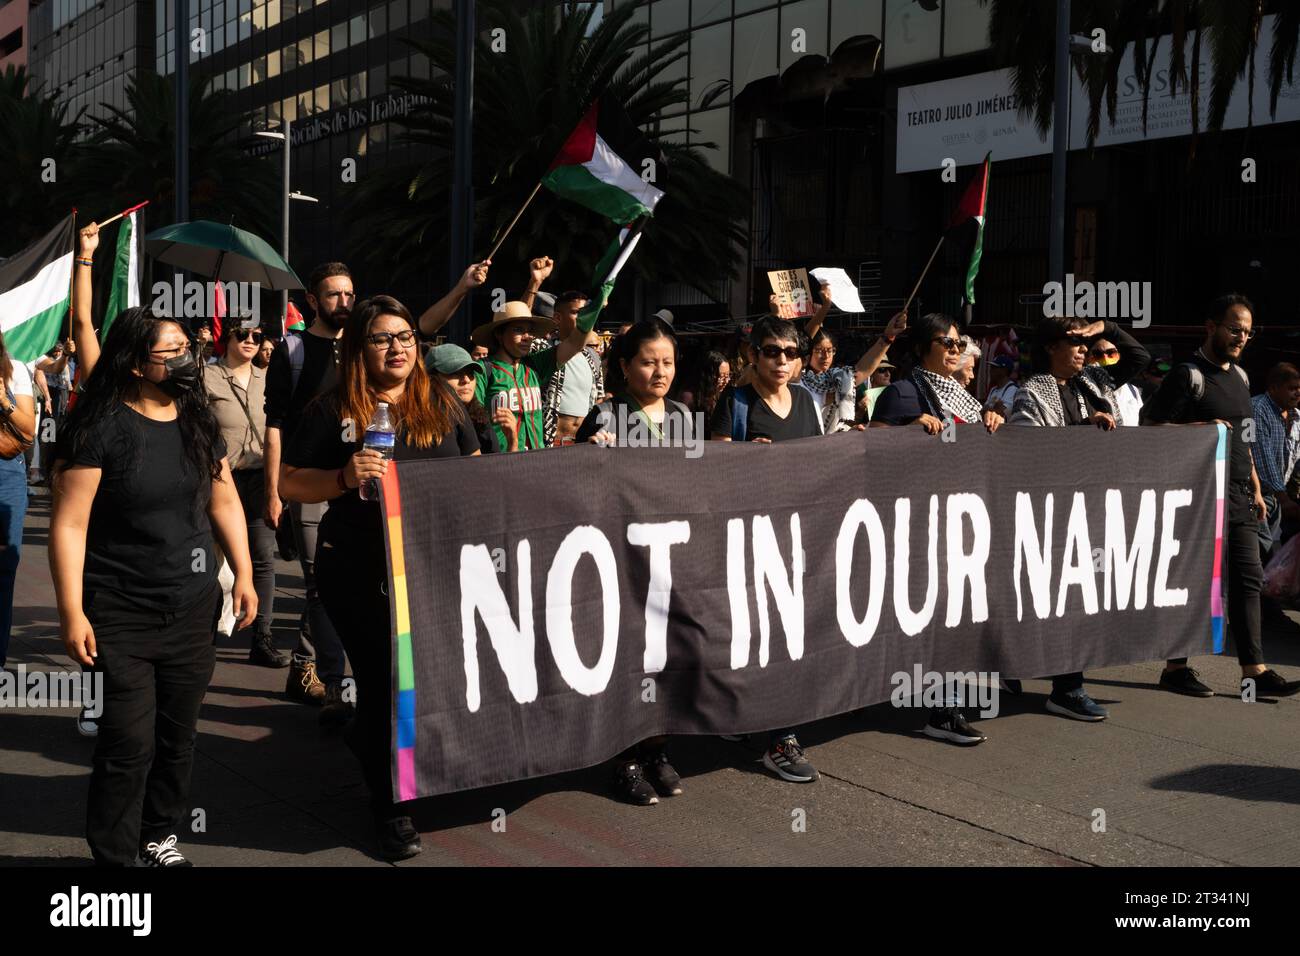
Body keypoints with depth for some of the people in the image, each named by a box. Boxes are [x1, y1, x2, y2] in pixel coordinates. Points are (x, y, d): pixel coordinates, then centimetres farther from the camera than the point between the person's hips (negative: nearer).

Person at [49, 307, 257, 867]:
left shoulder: (197, 422, 7)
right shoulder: (100, 427, -12)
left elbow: (225, 501, 15)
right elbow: (69, 524, -13)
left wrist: (244, 574, 8)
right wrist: (72, 614, -17)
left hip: (193, 611, 6)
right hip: (121, 618, -5)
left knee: (178, 734, 12)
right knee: (129, 742, -4)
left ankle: (159, 835, 31)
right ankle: (114, 856, 13)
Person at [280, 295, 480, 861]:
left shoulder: (441, 402, 8)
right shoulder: (333, 410, -2)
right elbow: (290, 483, -2)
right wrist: (344, 478, -19)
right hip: (359, 574, -3)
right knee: (382, 682, 1)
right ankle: (389, 807, 18)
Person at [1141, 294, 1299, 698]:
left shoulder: (1240, 376, 18)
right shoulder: (1188, 376, -8)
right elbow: (1149, 424, -13)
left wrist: (1256, 489, 20)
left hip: (1240, 496, 8)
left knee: (1248, 579, 6)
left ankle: (1254, 671, 10)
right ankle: (1175, 667, 5)